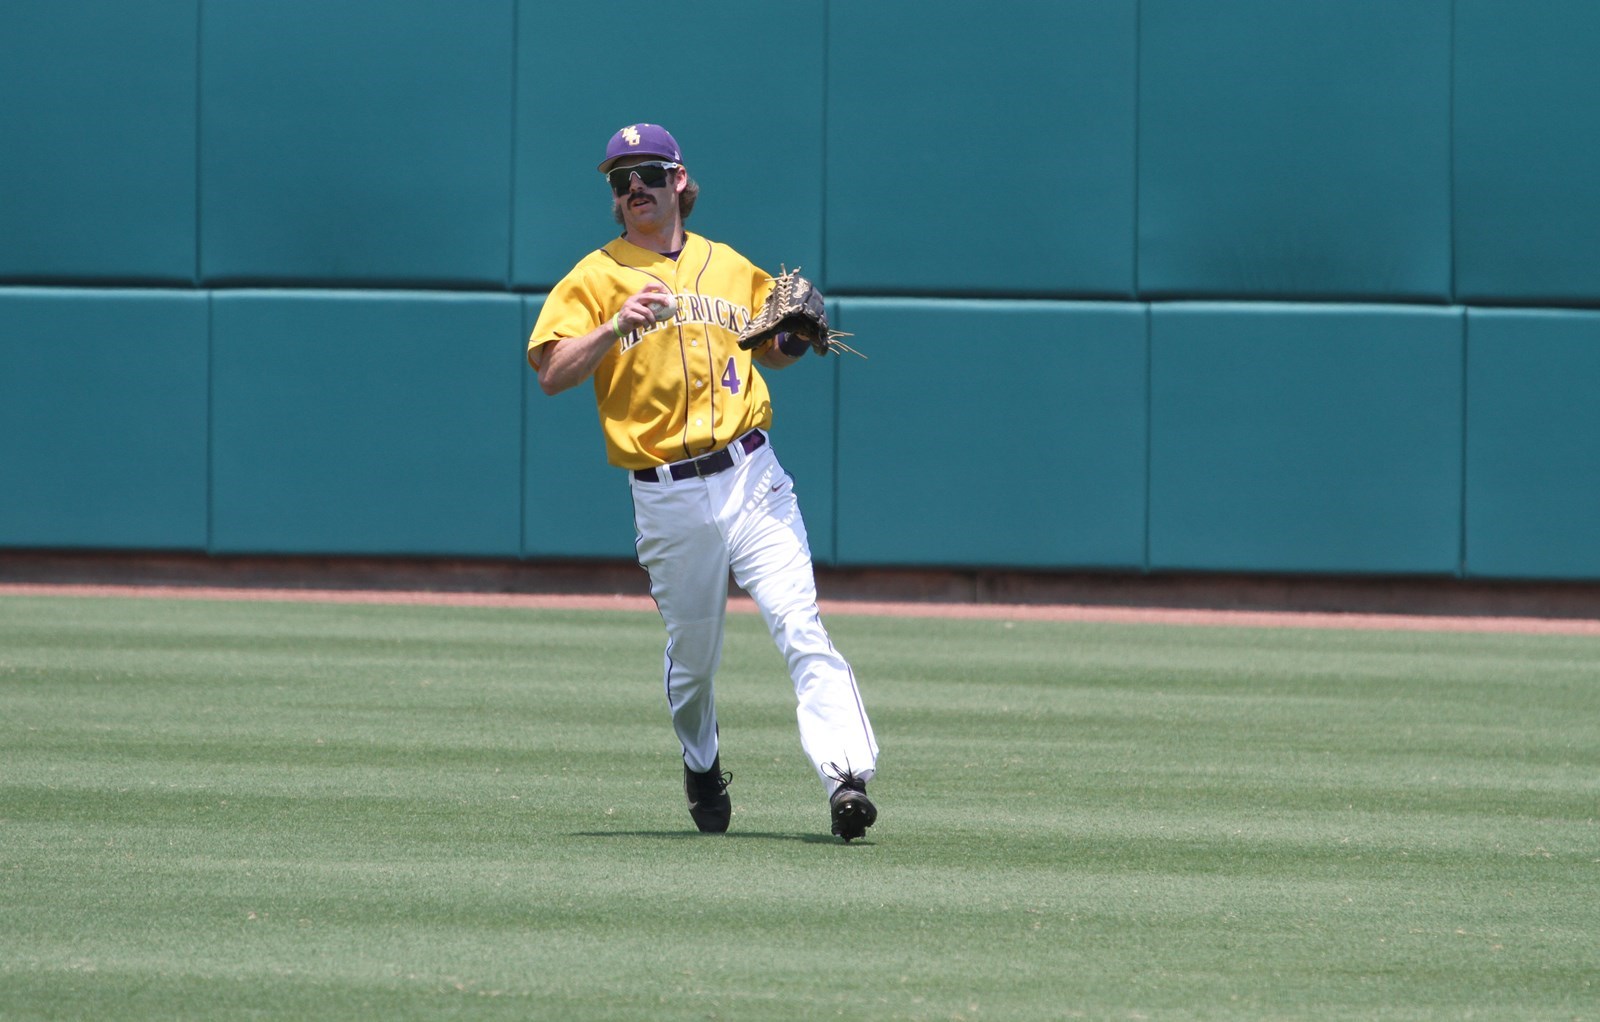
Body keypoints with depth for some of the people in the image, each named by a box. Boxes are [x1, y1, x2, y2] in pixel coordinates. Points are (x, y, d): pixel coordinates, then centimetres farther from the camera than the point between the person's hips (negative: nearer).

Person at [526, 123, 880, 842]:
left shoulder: (731, 269, 14)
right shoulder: (594, 279, 4)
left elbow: (771, 353, 26)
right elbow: (552, 374, -8)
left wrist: (794, 338, 3)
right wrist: (615, 326, -23)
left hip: (751, 477, 1)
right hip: (666, 498, -1)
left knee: (800, 626, -15)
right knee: (692, 651, 9)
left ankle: (846, 777, -24)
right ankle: (702, 770, 37)